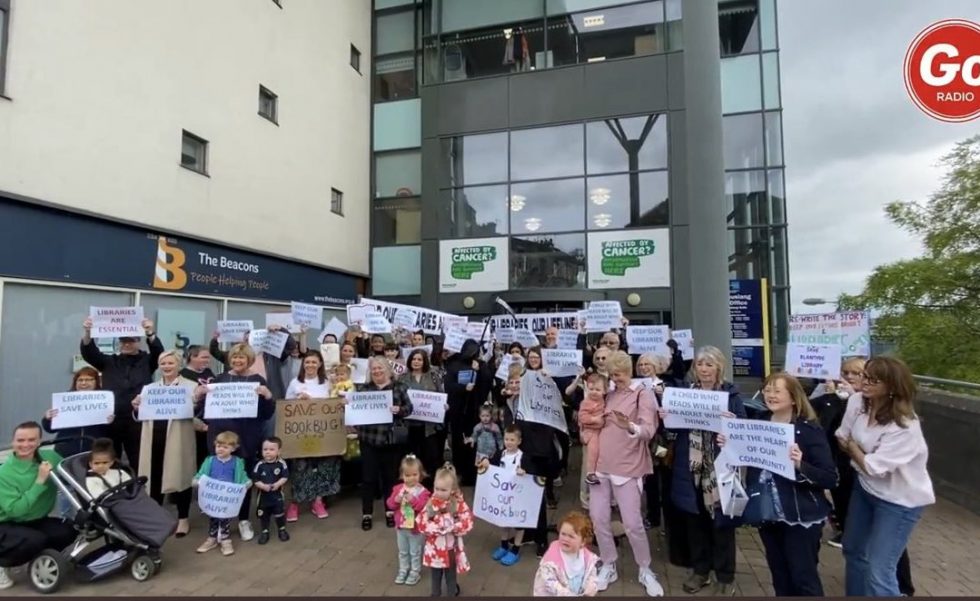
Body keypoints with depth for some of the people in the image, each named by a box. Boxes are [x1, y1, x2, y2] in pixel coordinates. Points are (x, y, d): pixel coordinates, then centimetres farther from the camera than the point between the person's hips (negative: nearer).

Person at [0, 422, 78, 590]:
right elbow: (14, 510, -30)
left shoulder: (49, 457, -9)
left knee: (68, 531, -20)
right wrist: (40, 482, -31)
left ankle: (39, 558, 9)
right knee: (36, 540, -32)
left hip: (36, 521, 5)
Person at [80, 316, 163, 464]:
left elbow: (159, 352, -13)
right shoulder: (109, 361, 11)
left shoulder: (146, 361, 5)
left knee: (138, 462, 3)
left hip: (137, 421, -2)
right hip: (111, 420, 2)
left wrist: (150, 334, -33)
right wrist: (87, 332, -22)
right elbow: (89, 352, -2)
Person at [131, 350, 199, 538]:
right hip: (154, 439, 4)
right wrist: (136, 408, -5)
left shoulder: (190, 386, 1)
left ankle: (183, 519, 14)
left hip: (178, 441, -4)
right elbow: (140, 416, 16)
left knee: (179, 477, 2)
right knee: (154, 478, 9)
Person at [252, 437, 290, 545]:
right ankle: (264, 532, 32)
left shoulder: (281, 463, -13)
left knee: (280, 513, 10)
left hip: (277, 494, -1)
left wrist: (277, 484, -25)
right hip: (263, 494, 1)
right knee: (263, 515, 13)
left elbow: (285, 477, -10)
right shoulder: (259, 465, -12)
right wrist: (263, 486, -24)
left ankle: (282, 530, 31)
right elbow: (255, 480, -10)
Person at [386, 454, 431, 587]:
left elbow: (424, 507, -25)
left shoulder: (422, 491, -17)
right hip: (401, 526, 4)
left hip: (416, 528, -4)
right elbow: (390, 504, -4)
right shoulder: (398, 488, -5)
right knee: (403, 552, 21)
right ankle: (403, 570, 37)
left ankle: (415, 572, 28)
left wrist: (413, 500, -35)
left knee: (415, 552, 12)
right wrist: (396, 500, -24)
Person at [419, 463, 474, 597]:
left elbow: (467, 523, -19)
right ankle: (435, 594, 41)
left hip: (451, 549, -2)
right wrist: (435, 527, -26)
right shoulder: (431, 504, -10)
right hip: (434, 548, 2)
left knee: (450, 577, 16)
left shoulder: (459, 504, -15)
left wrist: (451, 527, -28)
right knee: (435, 576, 21)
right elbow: (421, 522, -14)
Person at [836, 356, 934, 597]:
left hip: (899, 500, -7)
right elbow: (842, 440, -1)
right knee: (853, 550, 23)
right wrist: (860, 454, -17)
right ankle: (855, 593, 45)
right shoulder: (857, 401, -12)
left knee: (878, 570, -5)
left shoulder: (905, 427, -30)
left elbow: (873, 467, -27)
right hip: (865, 487, 7)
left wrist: (853, 447, -11)